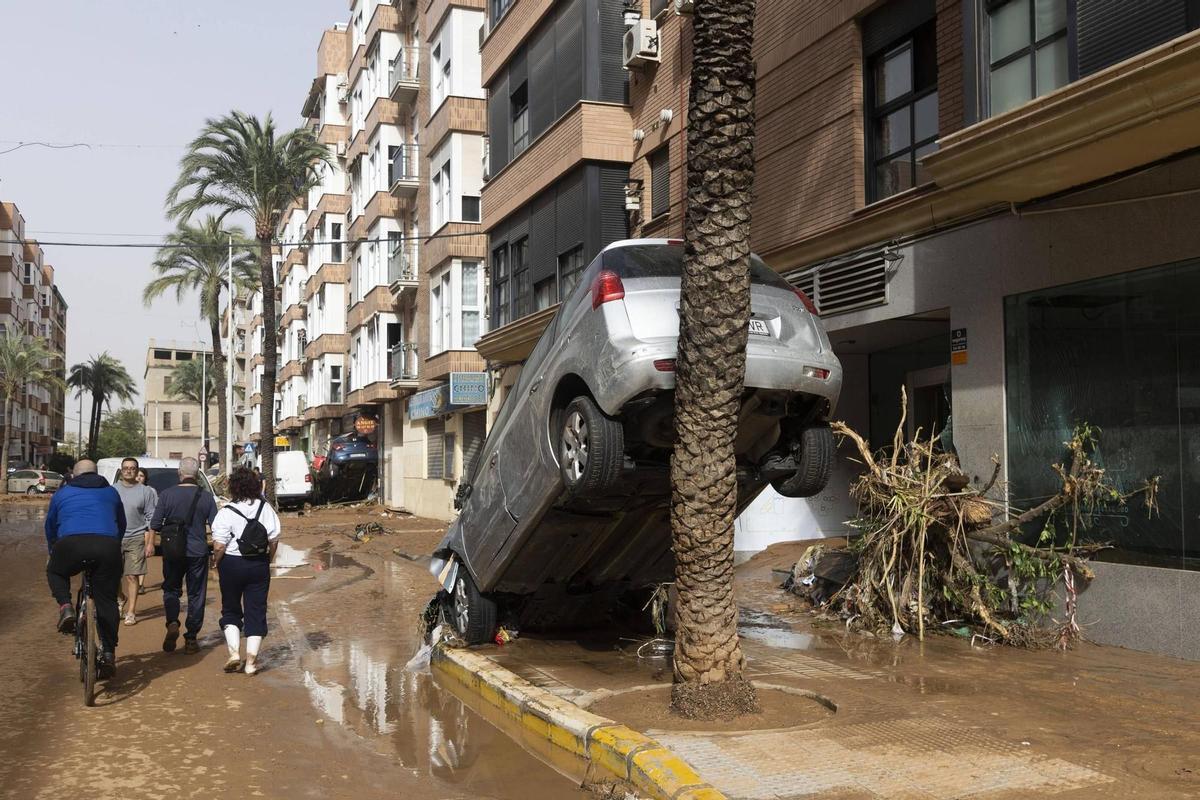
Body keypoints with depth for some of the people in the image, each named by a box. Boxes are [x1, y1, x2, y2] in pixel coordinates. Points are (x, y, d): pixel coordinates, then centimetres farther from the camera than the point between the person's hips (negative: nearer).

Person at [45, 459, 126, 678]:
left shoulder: (61, 494, 24)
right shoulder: (111, 493, 26)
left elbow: (50, 527, 32)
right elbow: (121, 525, 33)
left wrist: (54, 553, 47)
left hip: (71, 544, -1)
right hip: (107, 546, 1)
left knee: (54, 572, 31)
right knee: (106, 601, 11)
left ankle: (66, 607, 5)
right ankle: (109, 653, 9)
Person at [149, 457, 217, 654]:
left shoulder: (167, 495, -5)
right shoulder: (206, 497, -3)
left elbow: (155, 525, -2)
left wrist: (150, 543, 14)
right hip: (198, 552, 0)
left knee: (171, 589, 16)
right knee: (196, 595, 7)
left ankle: (172, 623, -8)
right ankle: (191, 639, 8)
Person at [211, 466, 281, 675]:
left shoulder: (226, 513, -13)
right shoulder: (266, 509, -3)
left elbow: (219, 547, -15)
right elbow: (274, 541, 0)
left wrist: (216, 563, 3)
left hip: (232, 564, -2)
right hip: (259, 564, 2)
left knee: (231, 610, 16)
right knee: (256, 611, 8)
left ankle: (234, 652, 3)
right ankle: (251, 660, 8)